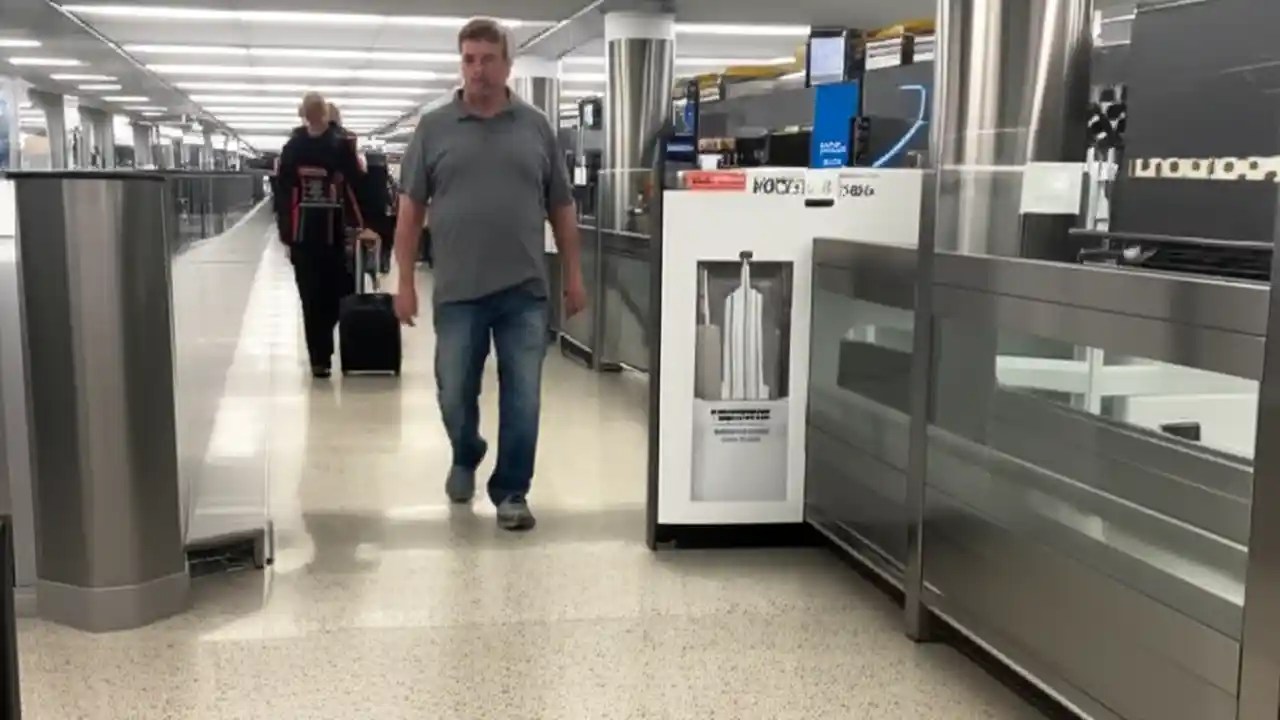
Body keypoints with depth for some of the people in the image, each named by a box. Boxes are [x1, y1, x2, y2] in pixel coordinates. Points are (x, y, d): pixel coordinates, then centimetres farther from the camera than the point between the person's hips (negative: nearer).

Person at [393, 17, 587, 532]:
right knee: (455, 396, 10)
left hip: (525, 291, 0)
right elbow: (411, 209, 4)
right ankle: (465, 459, 38)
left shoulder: (536, 127, 6)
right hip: (458, 292, 0)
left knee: (522, 399, 1)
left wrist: (573, 275, 6)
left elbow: (561, 209, 9)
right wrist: (405, 282, -1)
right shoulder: (434, 128, 3)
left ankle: (511, 493, 14)